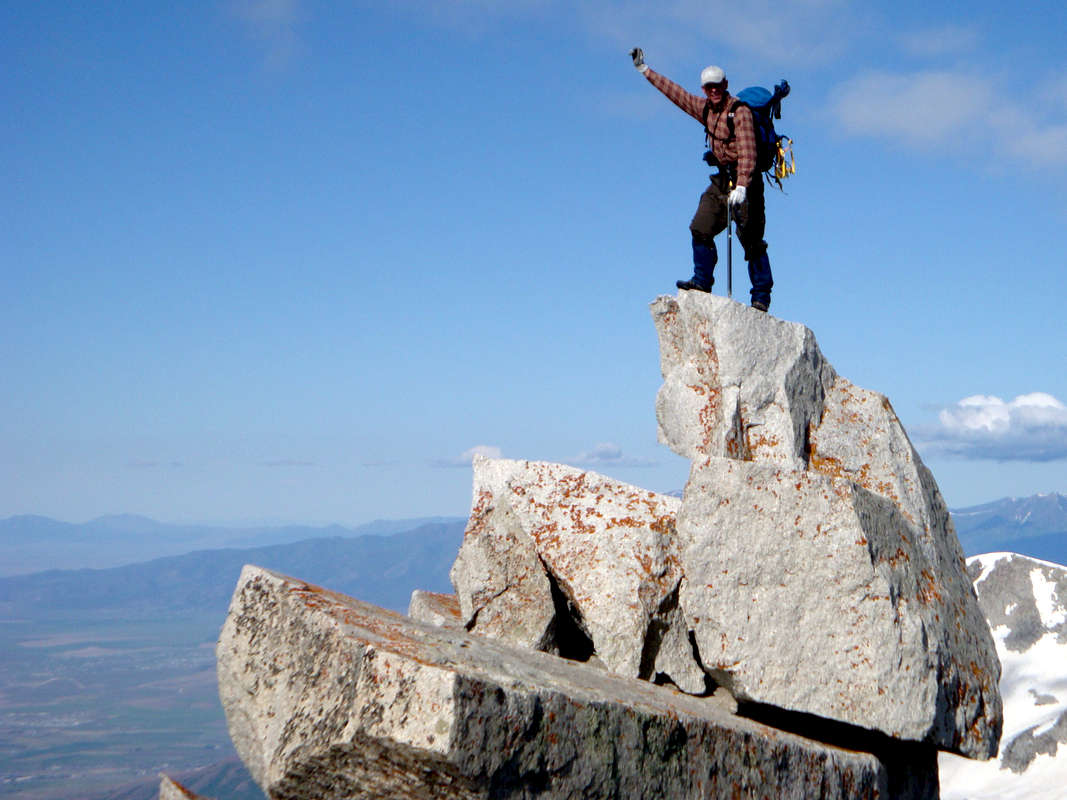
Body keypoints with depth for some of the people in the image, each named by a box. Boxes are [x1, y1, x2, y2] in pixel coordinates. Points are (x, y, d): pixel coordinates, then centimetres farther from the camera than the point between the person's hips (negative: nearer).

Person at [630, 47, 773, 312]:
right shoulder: (705, 108, 11)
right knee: (701, 228, 1)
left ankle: (761, 295, -6)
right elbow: (676, 93, 21)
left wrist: (741, 186, -34)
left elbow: (747, 152, -23)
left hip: (744, 180, -8)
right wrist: (644, 70, 23)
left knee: (751, 239, -9)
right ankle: (702, 280, 8)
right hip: (722, 179, 8)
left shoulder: (740, 111, -14)